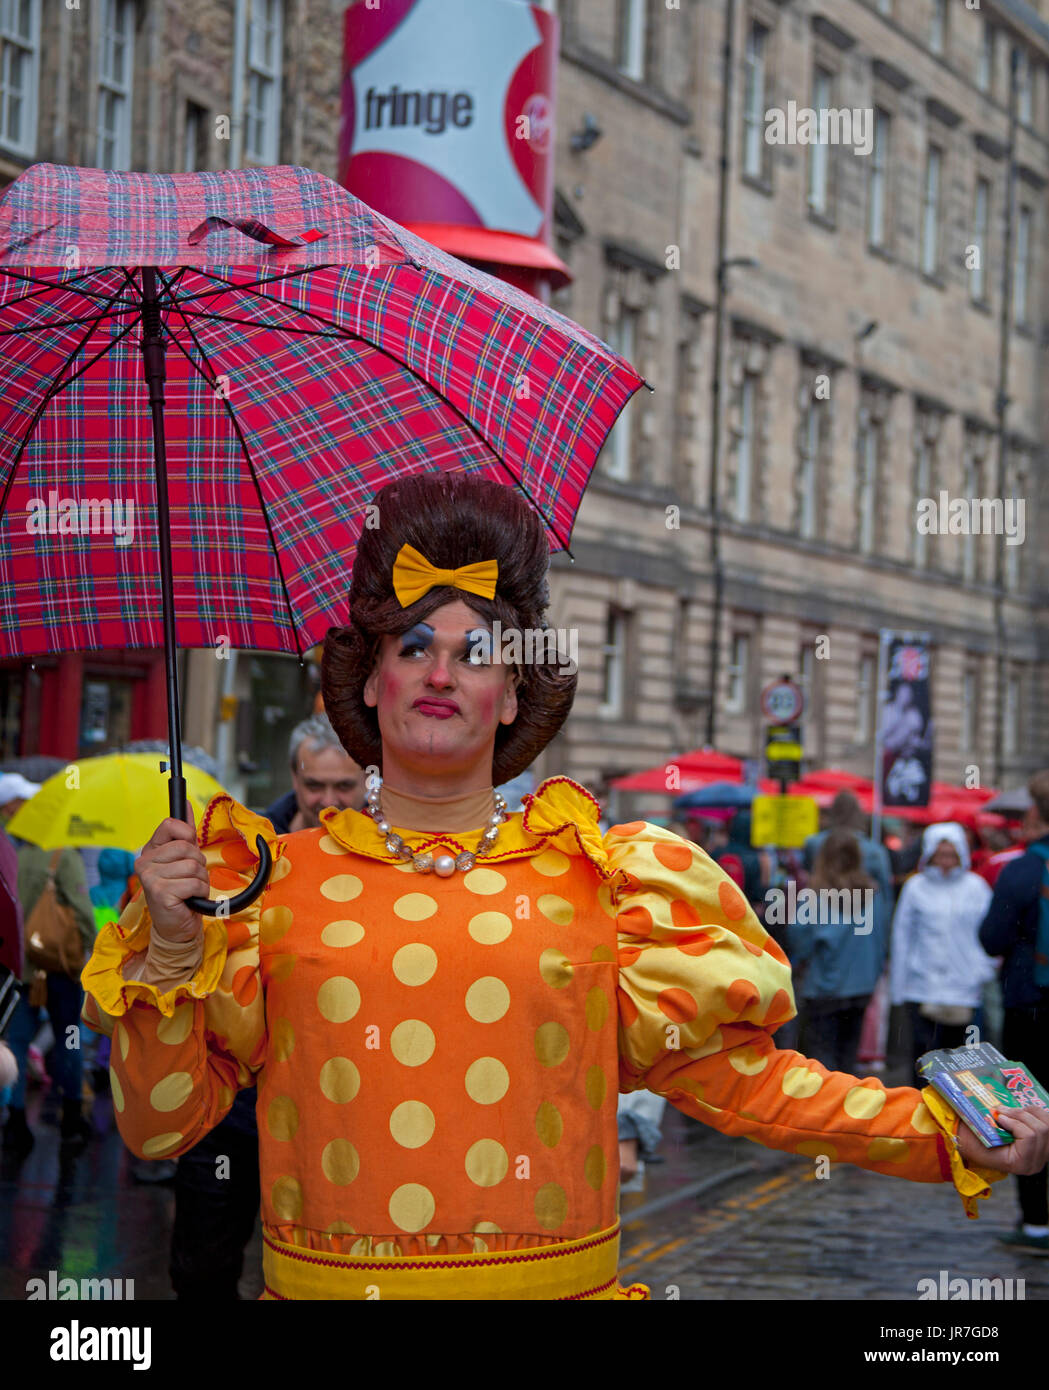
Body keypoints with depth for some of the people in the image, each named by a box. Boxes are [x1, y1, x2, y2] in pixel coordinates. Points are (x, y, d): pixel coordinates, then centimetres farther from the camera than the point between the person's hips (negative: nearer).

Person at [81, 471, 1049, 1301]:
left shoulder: (598, 877, 6)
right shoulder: (275, 881, 6)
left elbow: (739, 1078, 7)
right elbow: (161, 1124, 4)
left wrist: (951, 1137, 1)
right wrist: (171, 953, -11)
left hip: (556, 1281, 0)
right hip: (329, 1283, 0)